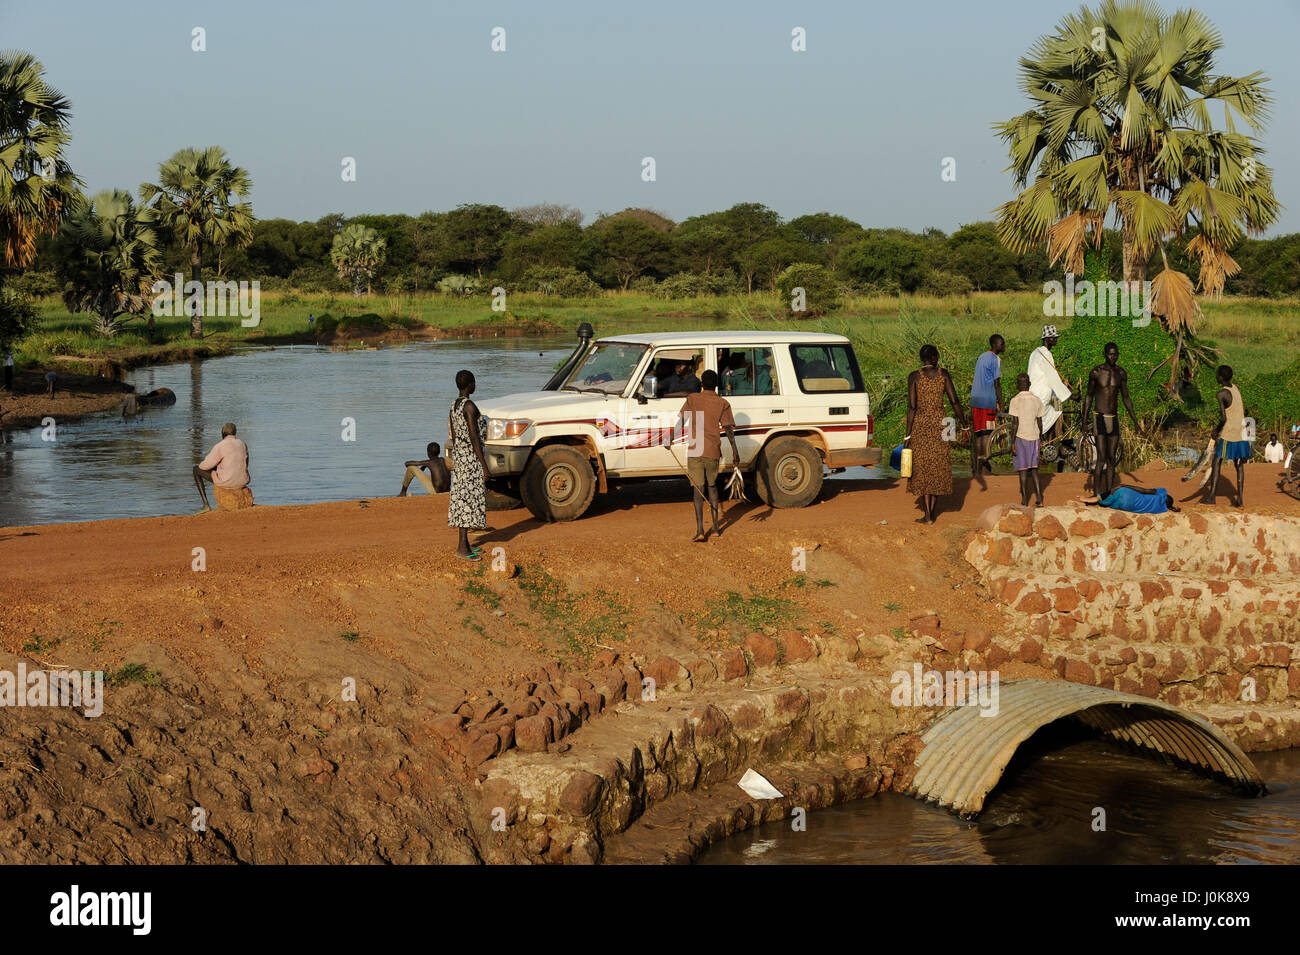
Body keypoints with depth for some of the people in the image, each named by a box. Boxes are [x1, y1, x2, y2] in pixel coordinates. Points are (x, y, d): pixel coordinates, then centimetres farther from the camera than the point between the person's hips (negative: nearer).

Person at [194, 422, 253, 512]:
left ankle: (206, 505, 5)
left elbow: (206, 465, -9)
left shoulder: (220, 446, -13)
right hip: (242, 481, 6)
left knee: (196, 469, 12)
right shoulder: (243, 445, 8)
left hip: (225, 482, -6)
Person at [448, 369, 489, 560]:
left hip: (458, 457, 9)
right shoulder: (470, 407, -17)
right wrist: (484, 465, -16)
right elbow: (474, 438, -19)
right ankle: (462, 548, -10)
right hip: (472, 458, -9)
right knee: (469, 498, -8)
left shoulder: (454, 406, 9)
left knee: (461, 498, 13)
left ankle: (464, 544, 20)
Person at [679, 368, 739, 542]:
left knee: (698, 489, -3)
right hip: (713, 451, 1)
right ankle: (716, 526, 24)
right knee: (712, 486, 20)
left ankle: (700, 531, -14)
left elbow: (682, 421, -2)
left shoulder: (692, 399, 4)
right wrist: (735, 452, -6)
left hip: (694, 450, -1)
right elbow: (728, 429, -4)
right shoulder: (723, 404, 3)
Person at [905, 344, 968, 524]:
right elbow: (954, 402, -2)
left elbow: (912, 407, -9)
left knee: (923, 466, 4)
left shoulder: (914, 377, -6)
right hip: (939, 422, 2)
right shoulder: (943, 374, -1)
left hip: (920, 424, -2)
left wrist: (908, 435, -7)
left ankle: (928, 515, 0)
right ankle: (932, 510, 15)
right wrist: (964, 425, 9)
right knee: (938, 465, 12)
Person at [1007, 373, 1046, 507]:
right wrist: (1040, 440, 18)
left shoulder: (1015, 401, -9)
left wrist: (1012, 443, -9)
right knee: (1033, 468, 11)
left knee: (1023, 469, 1)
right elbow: (1040, 423, 8)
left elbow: (1015, 423, -12)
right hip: (1034, 437, 4)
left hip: (1020, 437, -4)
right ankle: (1039, 499, 1)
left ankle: (1024, 501, 4)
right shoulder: (1037, 400, 5)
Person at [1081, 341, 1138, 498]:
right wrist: (1084, 419, 0)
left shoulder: (1121, 373, 5)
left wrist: (1134, 420, 11)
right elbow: (1089, 397, 2)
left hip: (1114, 418, 5)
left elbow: (1126, 398, 13)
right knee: (1101, 458, -12)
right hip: (1099, 418, -5)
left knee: (1112, 459, 7)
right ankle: (1096, 494, -8)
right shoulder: (1096, 373, -6)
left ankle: (1109, 493, 13)